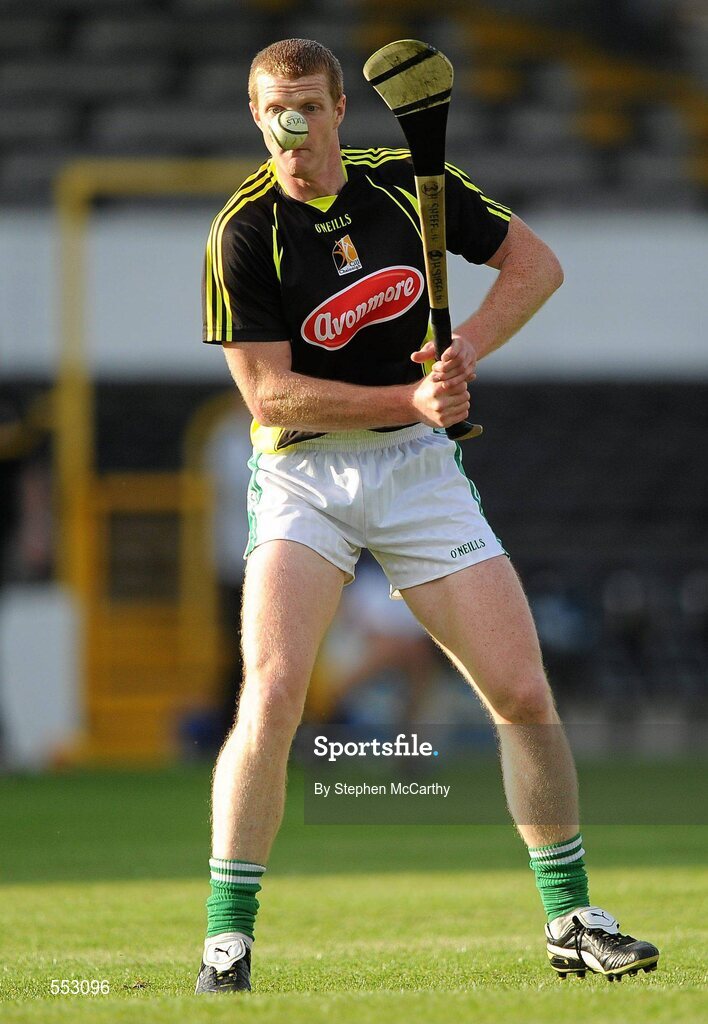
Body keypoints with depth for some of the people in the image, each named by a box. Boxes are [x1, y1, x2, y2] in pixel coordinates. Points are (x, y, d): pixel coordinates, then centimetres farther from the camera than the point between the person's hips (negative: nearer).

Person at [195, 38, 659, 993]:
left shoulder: (409, 183, 0)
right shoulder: (245, 232, -10)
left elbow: (536, 261, 8)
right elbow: (269, 391, -14)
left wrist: (466, 348, -9)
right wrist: (409, 398, -21)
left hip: (420, 466, 3)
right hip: (303, 474, -3)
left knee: (523, 693, -2)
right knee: (271, 697, -21)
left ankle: (571, 919, 14)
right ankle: (227, 937, -12)